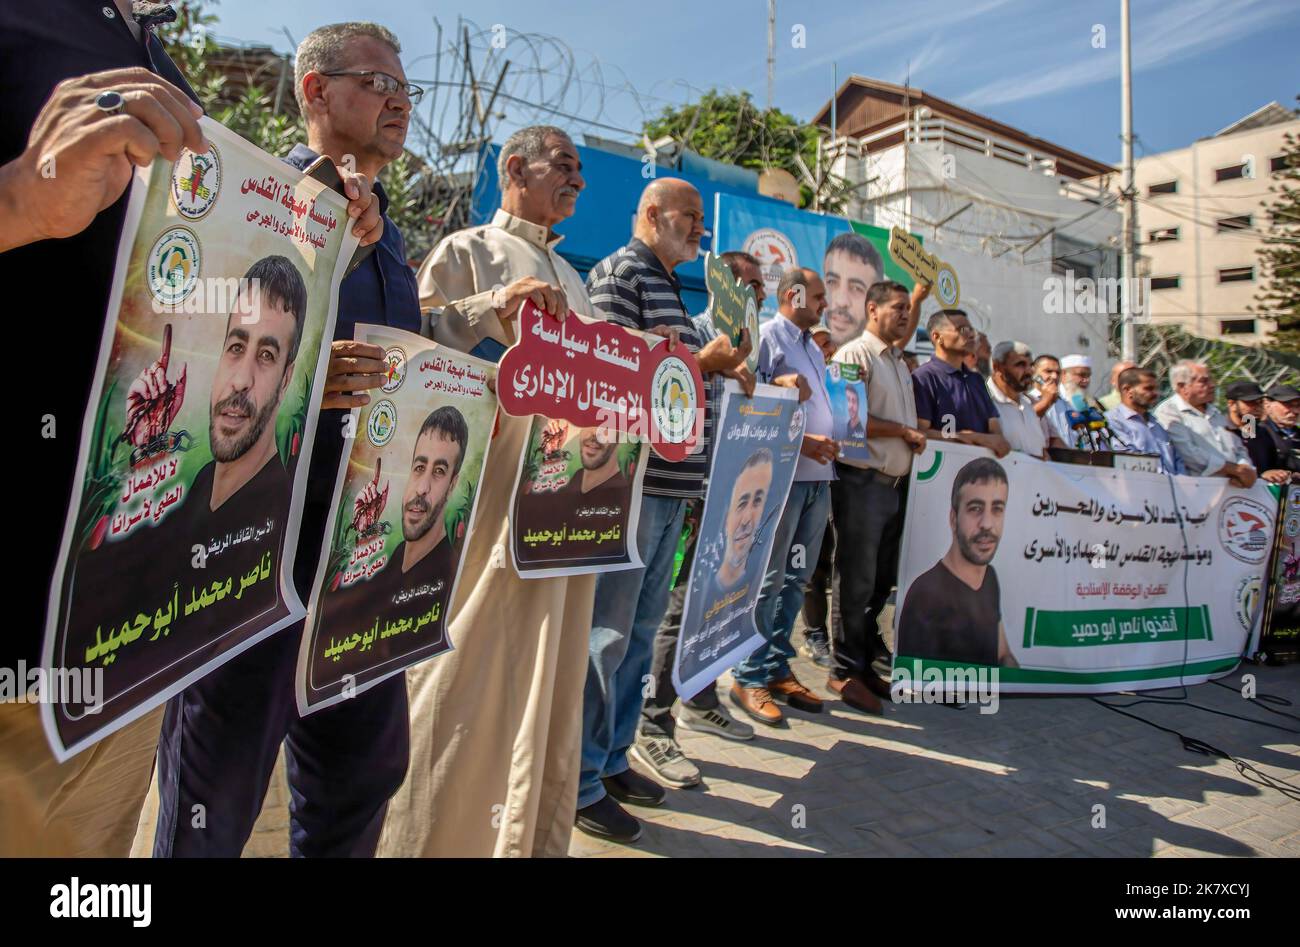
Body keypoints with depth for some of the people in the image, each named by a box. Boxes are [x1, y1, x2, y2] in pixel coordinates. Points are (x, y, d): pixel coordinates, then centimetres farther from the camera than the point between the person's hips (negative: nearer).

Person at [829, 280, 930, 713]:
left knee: (881, 580, 12)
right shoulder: (855, 354, -8)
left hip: (895, 483, 9)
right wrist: (905, 431, -9)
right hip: (862, 482, -9)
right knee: (857, 582, -4)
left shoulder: (898, 361, 19)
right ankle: (845, 671, 6)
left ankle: (865, 661, 23)